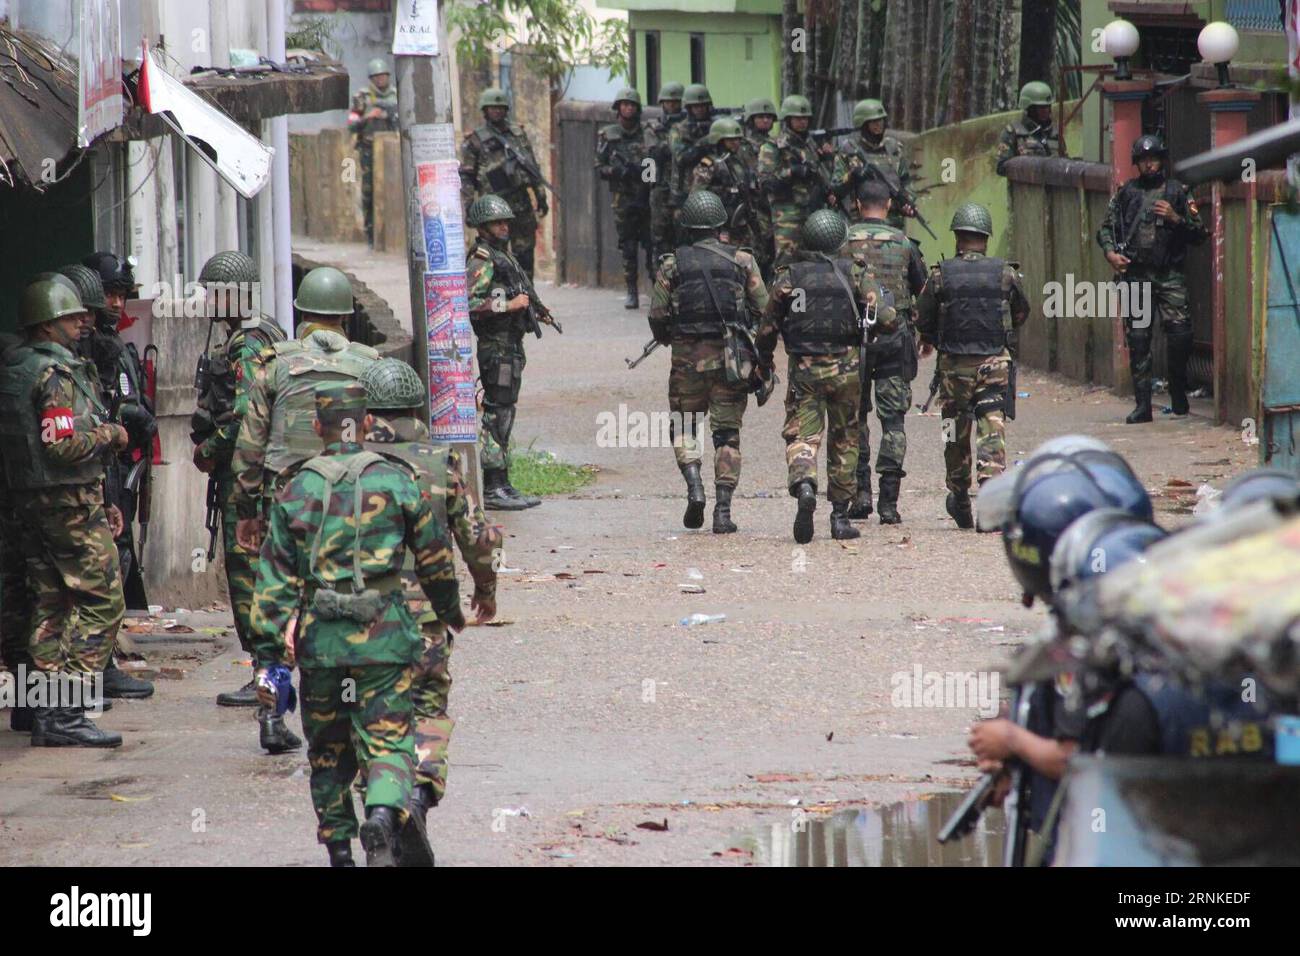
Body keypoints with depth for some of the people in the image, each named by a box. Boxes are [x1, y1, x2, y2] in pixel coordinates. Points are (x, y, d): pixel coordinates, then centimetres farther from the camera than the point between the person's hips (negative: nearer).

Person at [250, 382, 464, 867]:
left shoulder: (295, 493, 4)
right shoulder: (396, 482, 1)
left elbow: (273, 582, 3)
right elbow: (435, 560, 9)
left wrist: (268, 656, 6)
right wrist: (450, 611, 28)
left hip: (319, 643, 2)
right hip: (382, 639, -2)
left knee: (328, 750, 16)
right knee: (387, 741, -2)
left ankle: (338, 847, 19)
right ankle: (385, 812, -29)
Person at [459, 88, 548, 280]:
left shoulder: (518, 133, 12)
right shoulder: (474, 141, -1)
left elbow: (534, 166, 16)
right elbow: (465, 177, -3)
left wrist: (541, 197, 12)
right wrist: (469, 207, -10)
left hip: (521, 202, 4)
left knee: (525, 252, 6)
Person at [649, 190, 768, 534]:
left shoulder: (672, 265, 0)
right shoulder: (742, 261, 1)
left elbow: (657, 316, -1)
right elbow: (764, 310, 0)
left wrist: (667, 338, 21)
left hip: (688, 359, -1)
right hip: (731, 359, 1)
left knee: (683, 426, 15)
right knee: (727, 433, 6)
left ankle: (694, 487, -8)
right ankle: (723, 511, 0)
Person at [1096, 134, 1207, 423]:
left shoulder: (1178, 193, 8)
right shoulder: (1125, 193, 13)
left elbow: (1199, 234, 7)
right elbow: (1106, 228, 17)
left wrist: (1175, 219, -9)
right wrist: (1110, 252, -1)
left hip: (1170, 276, -2)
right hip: (1135, 275, 2)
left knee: (1179, 334, -11)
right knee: (1137, 340, -2)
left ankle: (1179, 396, 9)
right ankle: (1142, 405, 1)